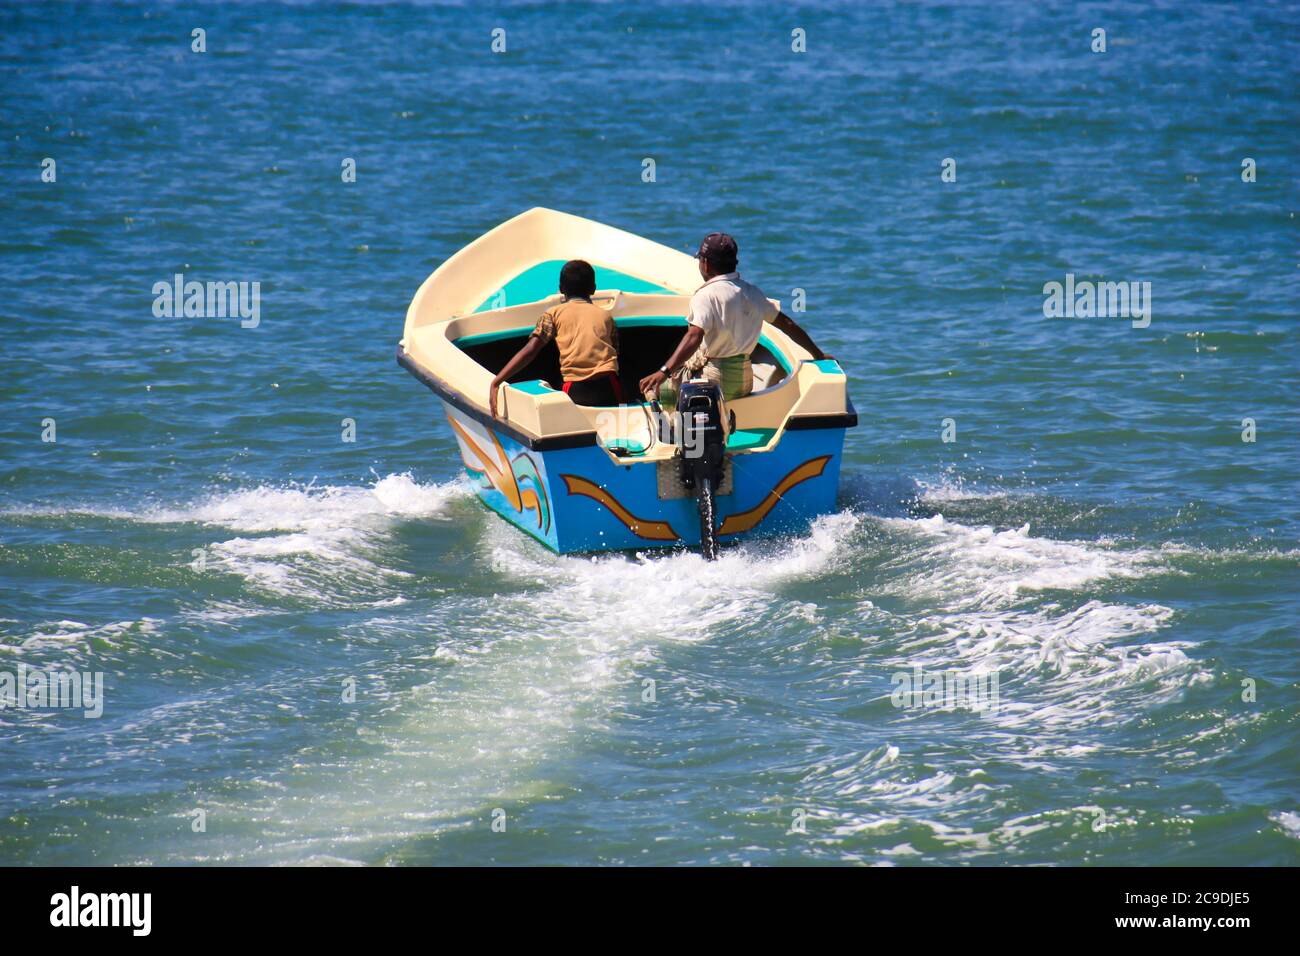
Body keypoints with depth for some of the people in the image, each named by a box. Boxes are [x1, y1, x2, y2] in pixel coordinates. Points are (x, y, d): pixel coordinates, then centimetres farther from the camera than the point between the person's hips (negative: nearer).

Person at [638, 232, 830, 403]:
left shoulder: (707, 295, -12)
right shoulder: (752, 292, 11)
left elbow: (694, 337, -26)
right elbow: (787, 324, 17)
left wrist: (664, 372, -35)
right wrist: (819, 355, 27)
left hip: (712, 379, -8)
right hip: (744, 381, 8)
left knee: (654, 388, 0)